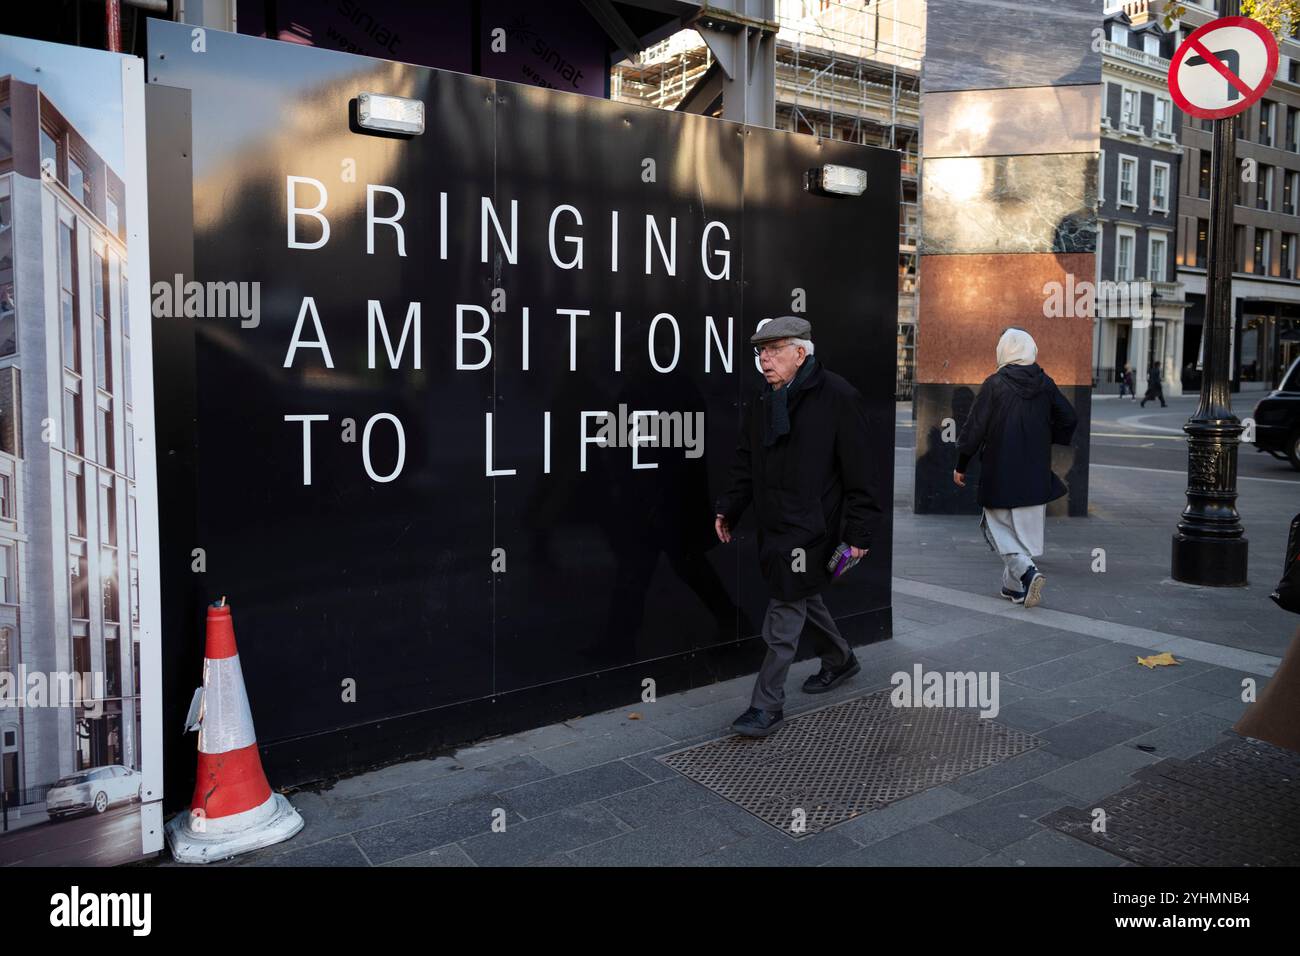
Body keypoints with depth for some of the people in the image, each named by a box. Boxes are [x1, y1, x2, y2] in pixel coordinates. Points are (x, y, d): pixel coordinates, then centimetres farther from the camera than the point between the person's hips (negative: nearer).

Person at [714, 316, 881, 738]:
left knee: (784, 612, -7)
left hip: (811, 526, -8)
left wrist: (858, 532, -14)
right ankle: (840, 660, 45)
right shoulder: (762, 404, 11)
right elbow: (746, 462, 18)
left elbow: (858, 472, -12)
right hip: (773, 525, 8)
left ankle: (767, 705, 2)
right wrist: (729, 509, 8)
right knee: (803, 598, 21)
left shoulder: (838, 397, -11)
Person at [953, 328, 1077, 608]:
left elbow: (974, 428, -10)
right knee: (1026, 528, 13)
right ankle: (1015, 586, 19)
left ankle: (1027, 571, -16)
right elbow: (1069, 419, 8)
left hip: (1000, 474, -4)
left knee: (999, 527, 6)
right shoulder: (1045, 384, 2)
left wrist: (961, 466, -2)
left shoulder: (994, 384, -11)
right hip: (1036, 474, 4)